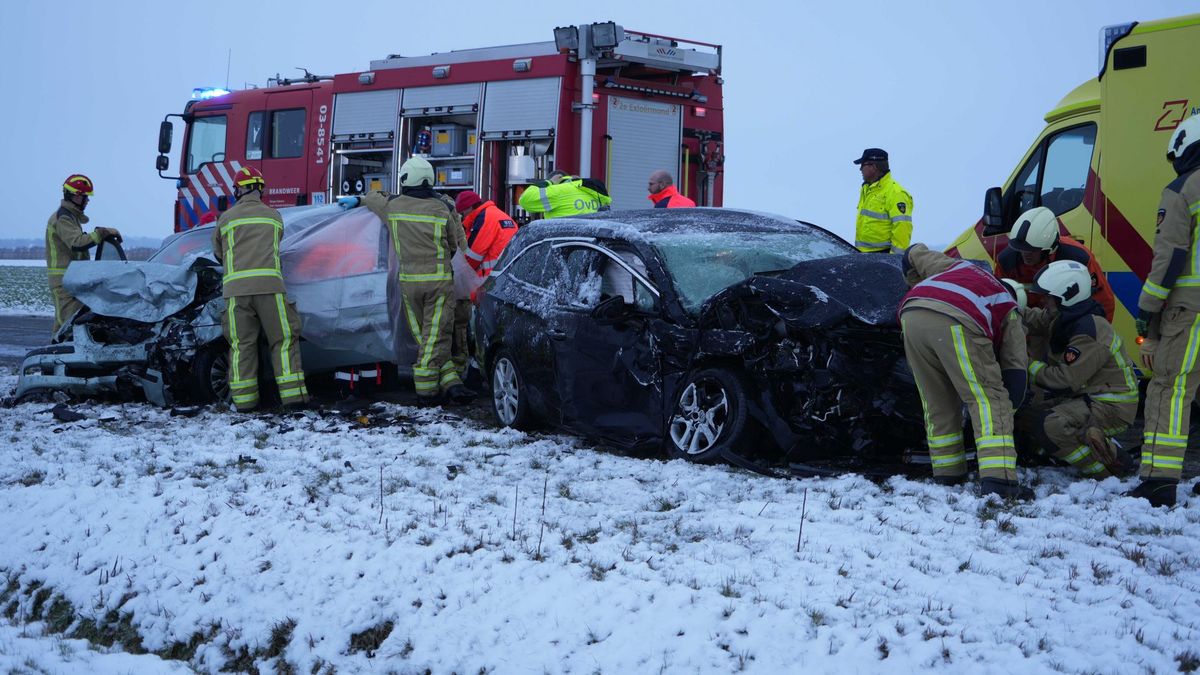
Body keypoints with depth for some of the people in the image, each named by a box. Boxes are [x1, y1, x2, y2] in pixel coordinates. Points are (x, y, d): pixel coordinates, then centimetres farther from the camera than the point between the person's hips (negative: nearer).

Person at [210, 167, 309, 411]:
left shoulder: (226, 219, 12)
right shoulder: (274, 216, 14)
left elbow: (218, 253, 23)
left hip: (235, 288, 1)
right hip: (268, 284, -1)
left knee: (241, 344, 6)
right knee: (283, 339, 3)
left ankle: (244, 399, 5)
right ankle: (292, 393, -4)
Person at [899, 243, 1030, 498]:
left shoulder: (956, 267, 41)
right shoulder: (1009, 310, 30)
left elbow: (915, 254, 47)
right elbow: (1014, 368, 27)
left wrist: (919, 289, 64)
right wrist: (1009, 409, 40)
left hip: (911, 314, 5)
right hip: (955, 323, -4)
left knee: (937, 401, 17)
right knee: (988, 399, 1)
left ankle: (946, 472, 22)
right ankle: (998, 478, -11)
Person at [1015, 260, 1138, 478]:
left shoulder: (1088, 331, -25)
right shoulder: (1065, 318, 5)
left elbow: (1065, 379, -24)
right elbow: (1035, 319, 23)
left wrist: (1030, 367, -12)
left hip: (1112, 407, -10)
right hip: (1087, 396, 10)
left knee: (1050, 426, -32)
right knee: (1026, 417, 9)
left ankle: (1106, 469, -19)